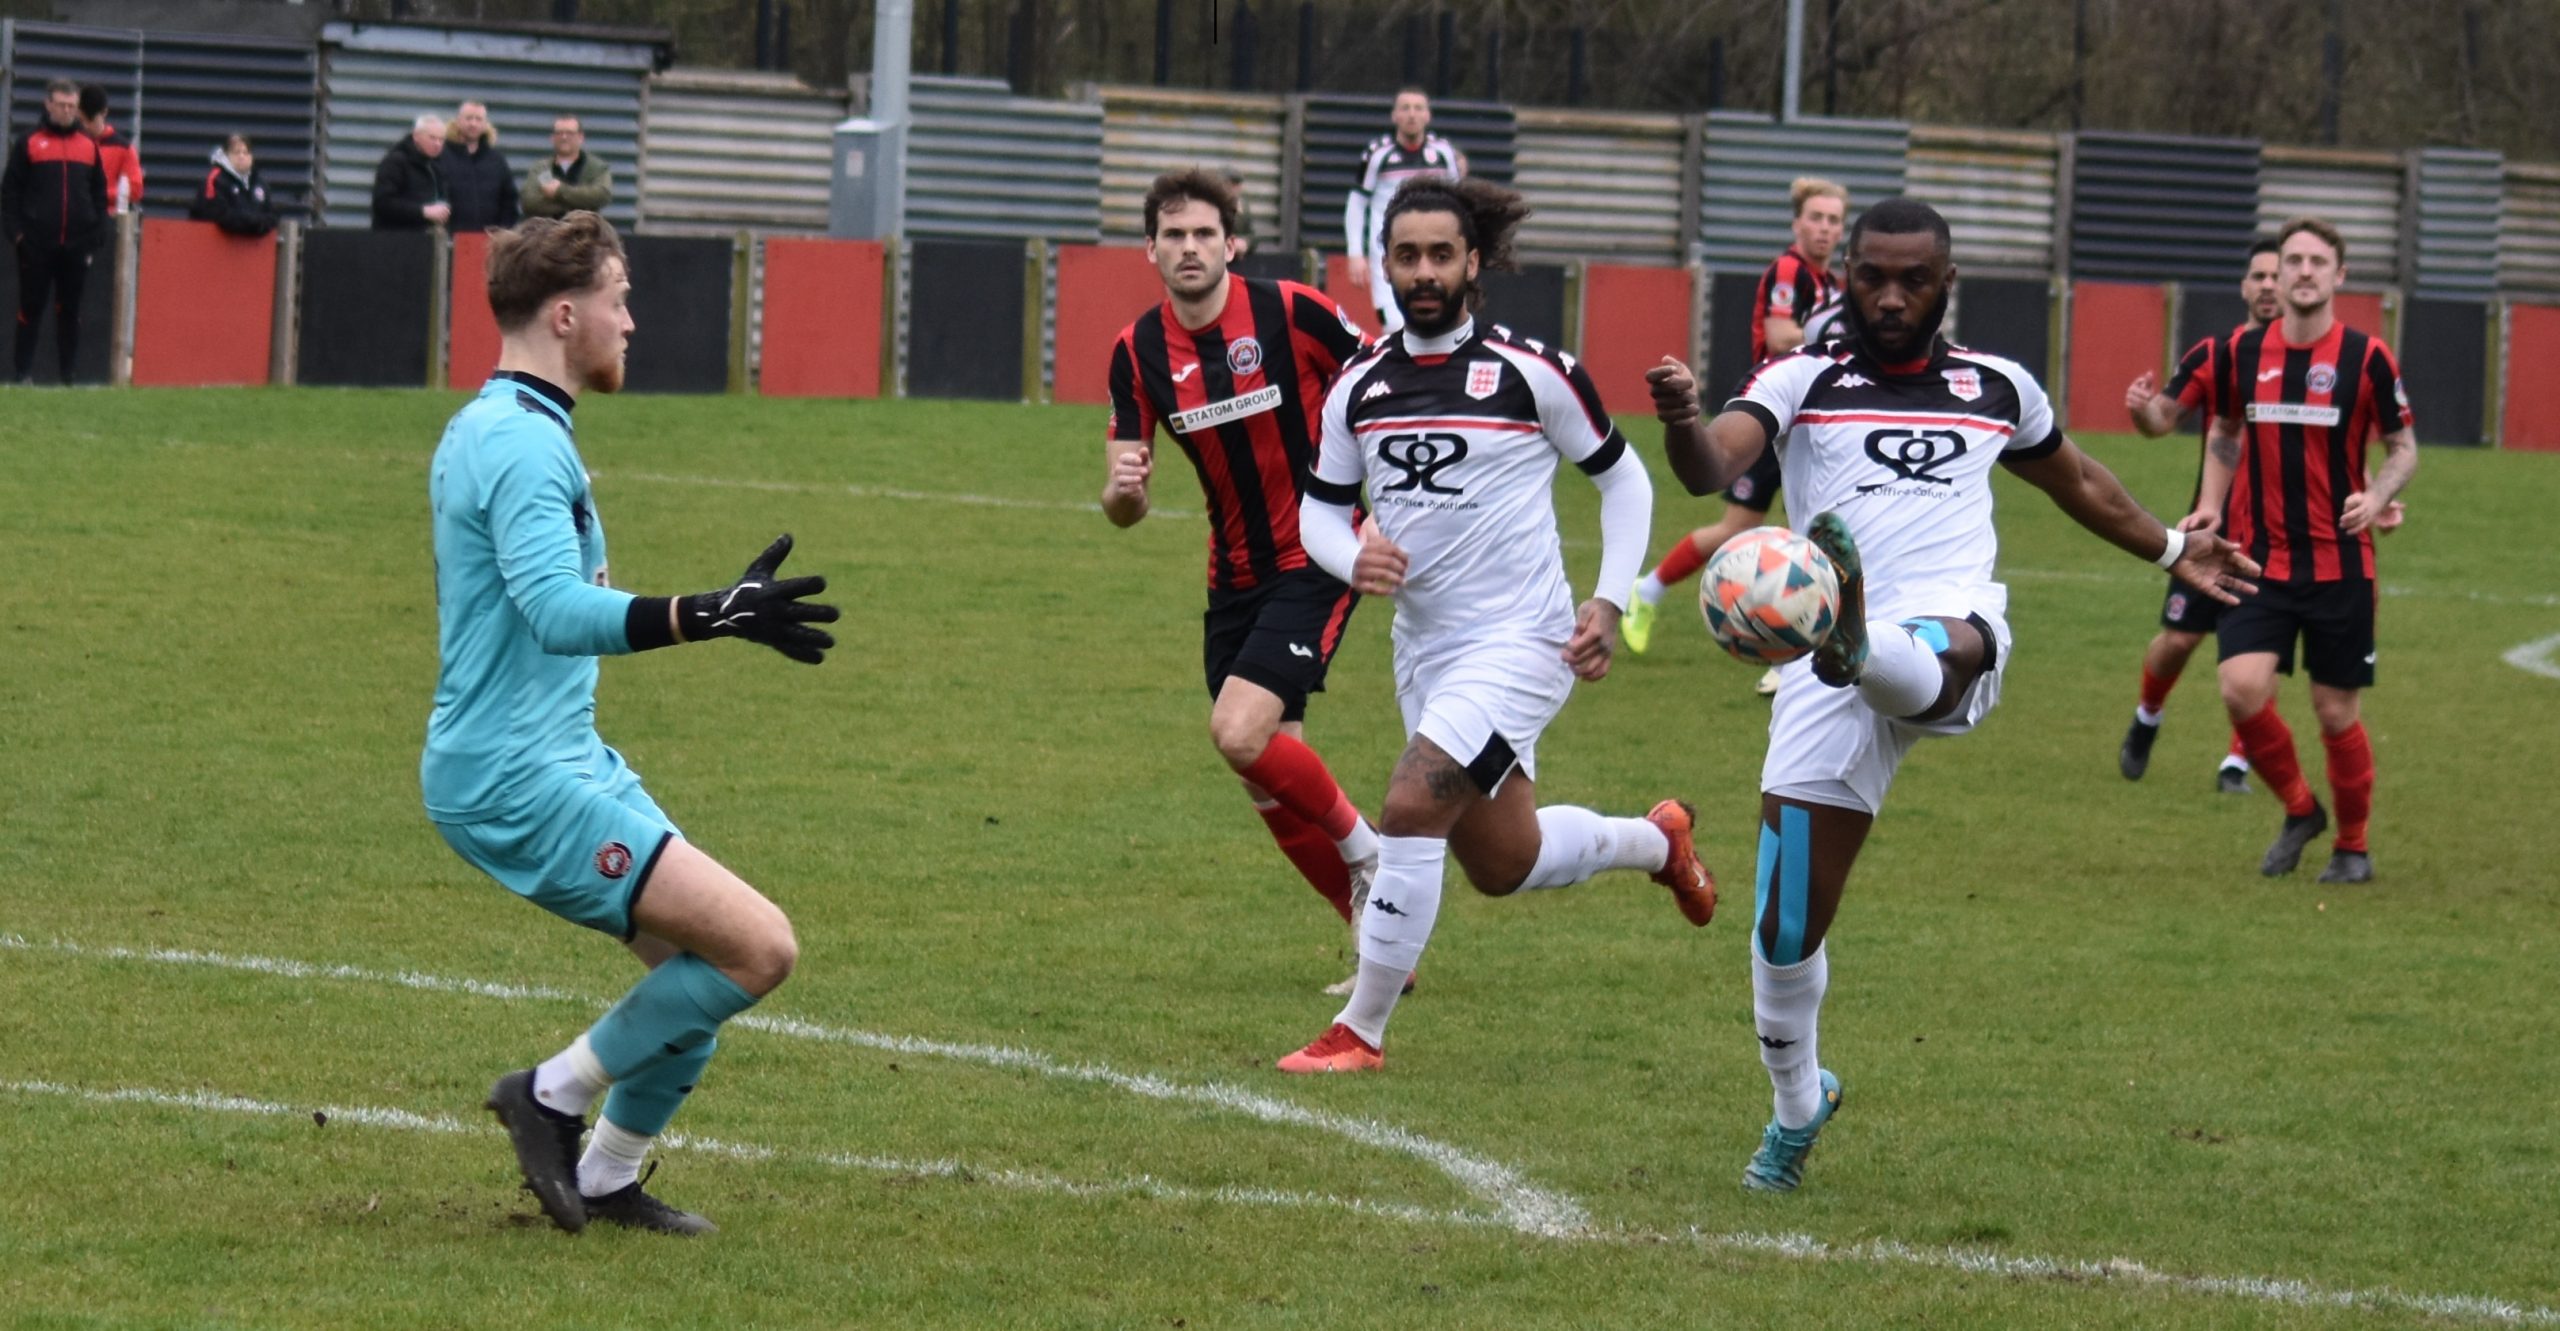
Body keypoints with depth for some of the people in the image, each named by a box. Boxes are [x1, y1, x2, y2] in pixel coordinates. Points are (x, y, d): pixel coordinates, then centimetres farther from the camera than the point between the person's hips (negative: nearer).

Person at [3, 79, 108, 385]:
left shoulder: (89, 146, 11)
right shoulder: (29, 143, 3)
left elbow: (100, 195, 15)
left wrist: (97, 234, 6)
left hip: (77, 245, 2)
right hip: (36, 245, -2)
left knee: (70, 311, 4)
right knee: (31, 308, 0)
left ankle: (67, 374, 8)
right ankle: (25, 373, 4)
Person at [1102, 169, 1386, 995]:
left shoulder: (1292, 313, -14)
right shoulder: (1137, 353, -1)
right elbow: (1124, 508, 0)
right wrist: (1122, 491, -24)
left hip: (1316, 561, -5)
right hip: (1235, 576, 6)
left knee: (1241, 733, -21)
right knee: (1267, 780, 4)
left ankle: (1364, 851, 3)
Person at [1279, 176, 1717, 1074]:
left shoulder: (1533, 372, -10)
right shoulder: (1361, 385, 2)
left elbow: (1621, 477, 1)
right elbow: (1319, 505, 11)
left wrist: (1609, 604, -7)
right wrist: (1352, 559, -12)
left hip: (1519, 640, -6)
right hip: (1424, 651, 6)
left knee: (1412, 807, -22)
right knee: (1504, 865, 17)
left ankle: (1363, 1031, -11)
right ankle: (1656, 840, 47)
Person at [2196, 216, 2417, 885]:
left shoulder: (2365, 357, -5)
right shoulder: (2243, 351, 3)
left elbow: (2403, 447, 3)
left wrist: (2378, 496, -17)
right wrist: (2211, 505, 4)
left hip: (2338, 564, -2)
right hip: (2259, 559, 2)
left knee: (2337, 711, 3)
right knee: (2243, 688, -16)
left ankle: (2353, 845, 25)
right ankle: (2298, 810, 10)